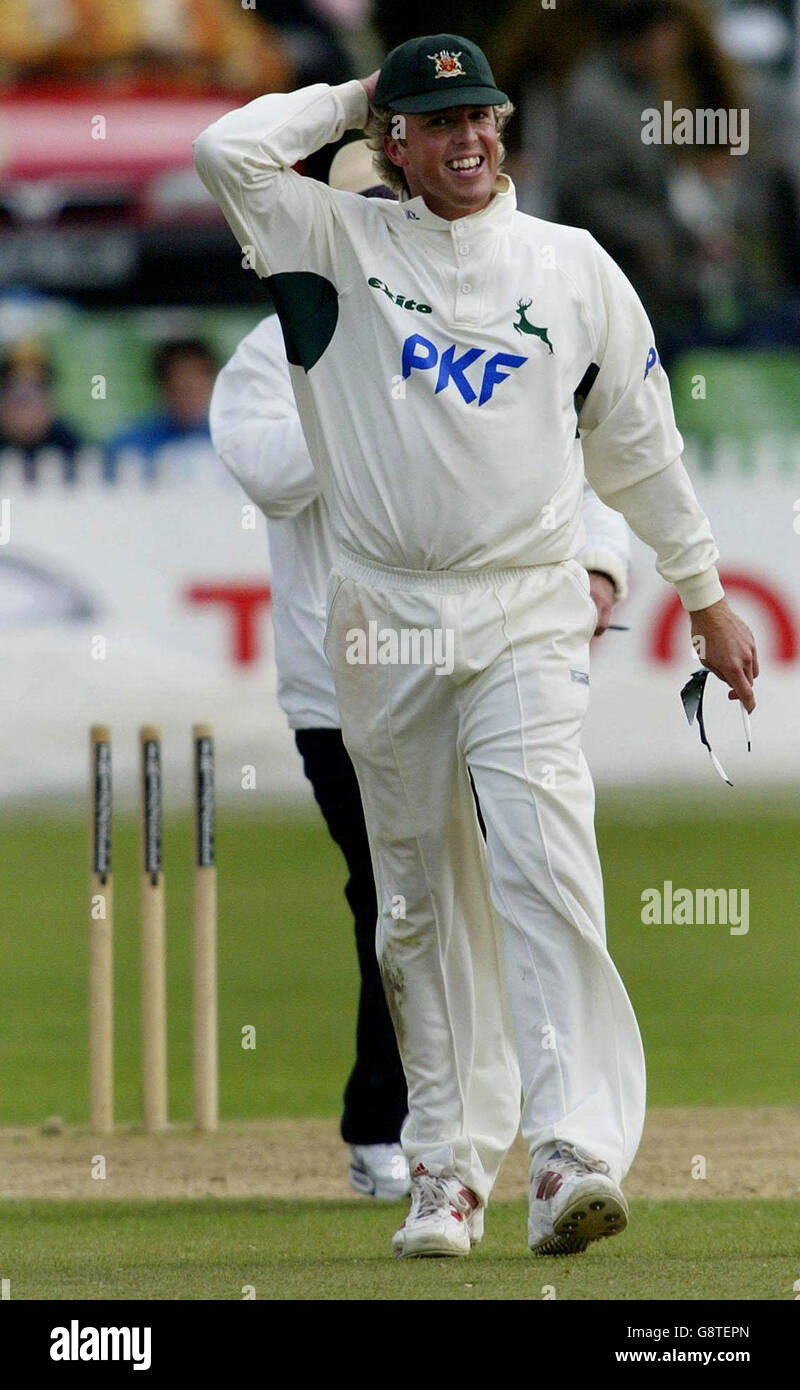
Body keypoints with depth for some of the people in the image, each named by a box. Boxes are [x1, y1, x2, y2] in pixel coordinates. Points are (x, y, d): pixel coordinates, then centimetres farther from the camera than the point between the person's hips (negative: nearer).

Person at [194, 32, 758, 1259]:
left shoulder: (575, 267, 8)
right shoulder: (340, 243, 5)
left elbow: (639, 444, 15)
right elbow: (229, 151, -10)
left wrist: (705, 597, 18)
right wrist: (349, 98, 4)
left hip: (528, 617, -1)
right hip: (386, 624, 1)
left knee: (545, 868, -17)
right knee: (419, 905, 5)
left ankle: (573, 1153, -27)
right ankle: (448, 1169, 11)